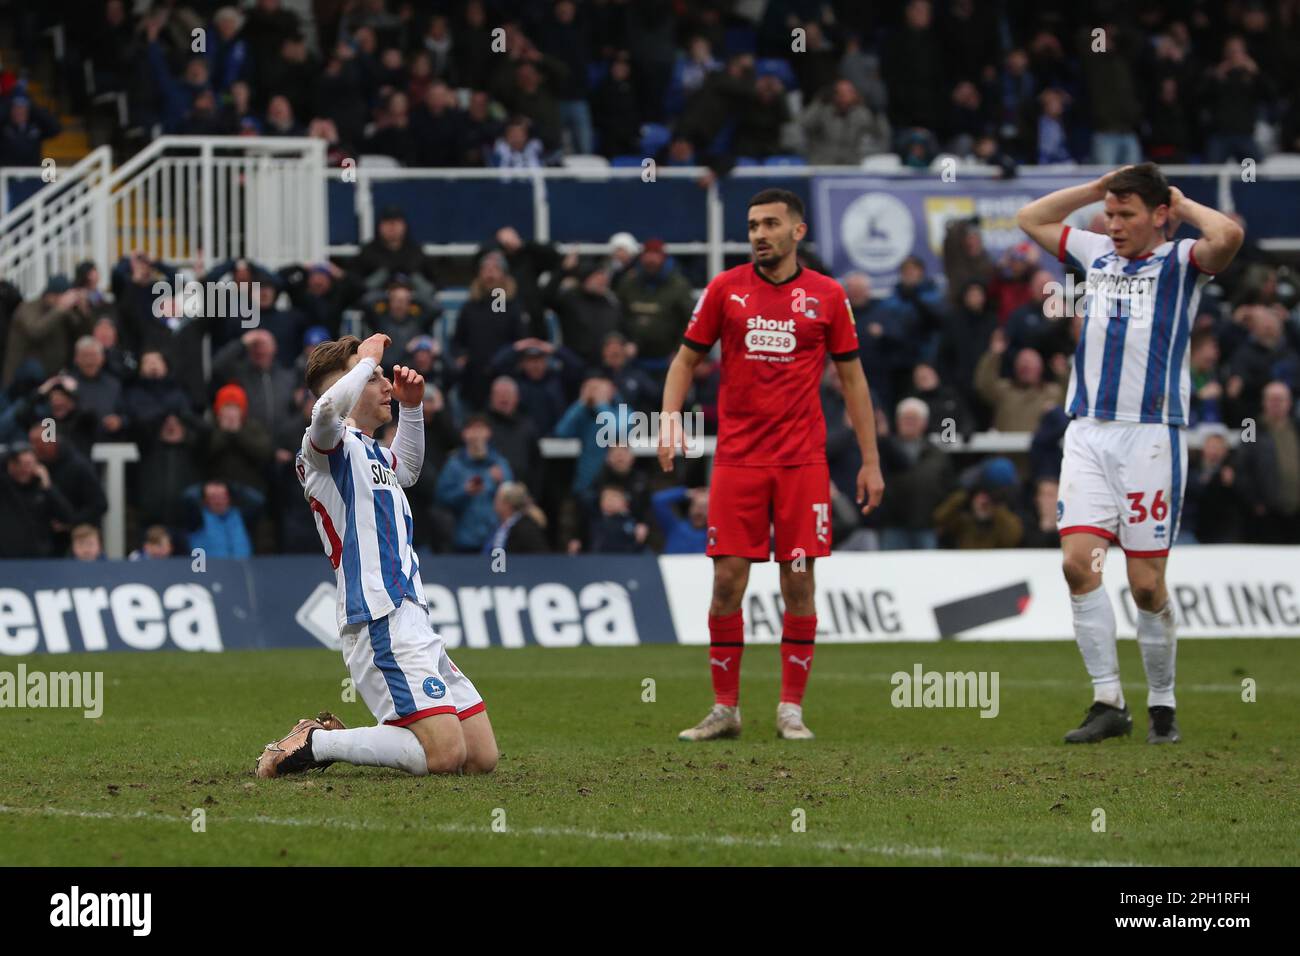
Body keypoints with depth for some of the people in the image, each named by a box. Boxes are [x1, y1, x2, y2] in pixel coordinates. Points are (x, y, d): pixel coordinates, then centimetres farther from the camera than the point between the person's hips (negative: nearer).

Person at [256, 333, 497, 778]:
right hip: (381, 623, -10)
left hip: (413, 621, 10)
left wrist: (411, 406, 29)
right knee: (444, 755, -21)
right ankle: (314, 744, -6)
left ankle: (328, 735, 14)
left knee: (481, 756, 5)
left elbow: (407, 470, 46)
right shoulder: (330, 445, -5)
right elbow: (328, 407, -30)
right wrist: (366, 358, -12)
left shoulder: (374, 453, 22)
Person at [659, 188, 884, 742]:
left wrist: (870, 460, 6)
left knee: (798, 581, -2)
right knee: (727, 581, -3)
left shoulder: (826, 296, 4)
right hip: (737, 460, 0)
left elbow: (851, 378, 9)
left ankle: (792, 709, 6)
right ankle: (724, 709, 6)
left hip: (802, 461, 0)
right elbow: (687, 359, 11)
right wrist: (669, 418, -6)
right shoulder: (725, 289, 5)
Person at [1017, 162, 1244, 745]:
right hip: (1088, 432, 5)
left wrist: (1183, 204, -2)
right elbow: (1031, 218, 29)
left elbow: (1228, 236, -21)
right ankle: (1108, 703, -3)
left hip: (1151, 434, -5)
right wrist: (1100, 187, 19)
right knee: (1078, 561, -8)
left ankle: (1162, 707, 12)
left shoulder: (1180, 262, 1)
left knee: (1146, 582, -3)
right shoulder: (1096, 254, 16)